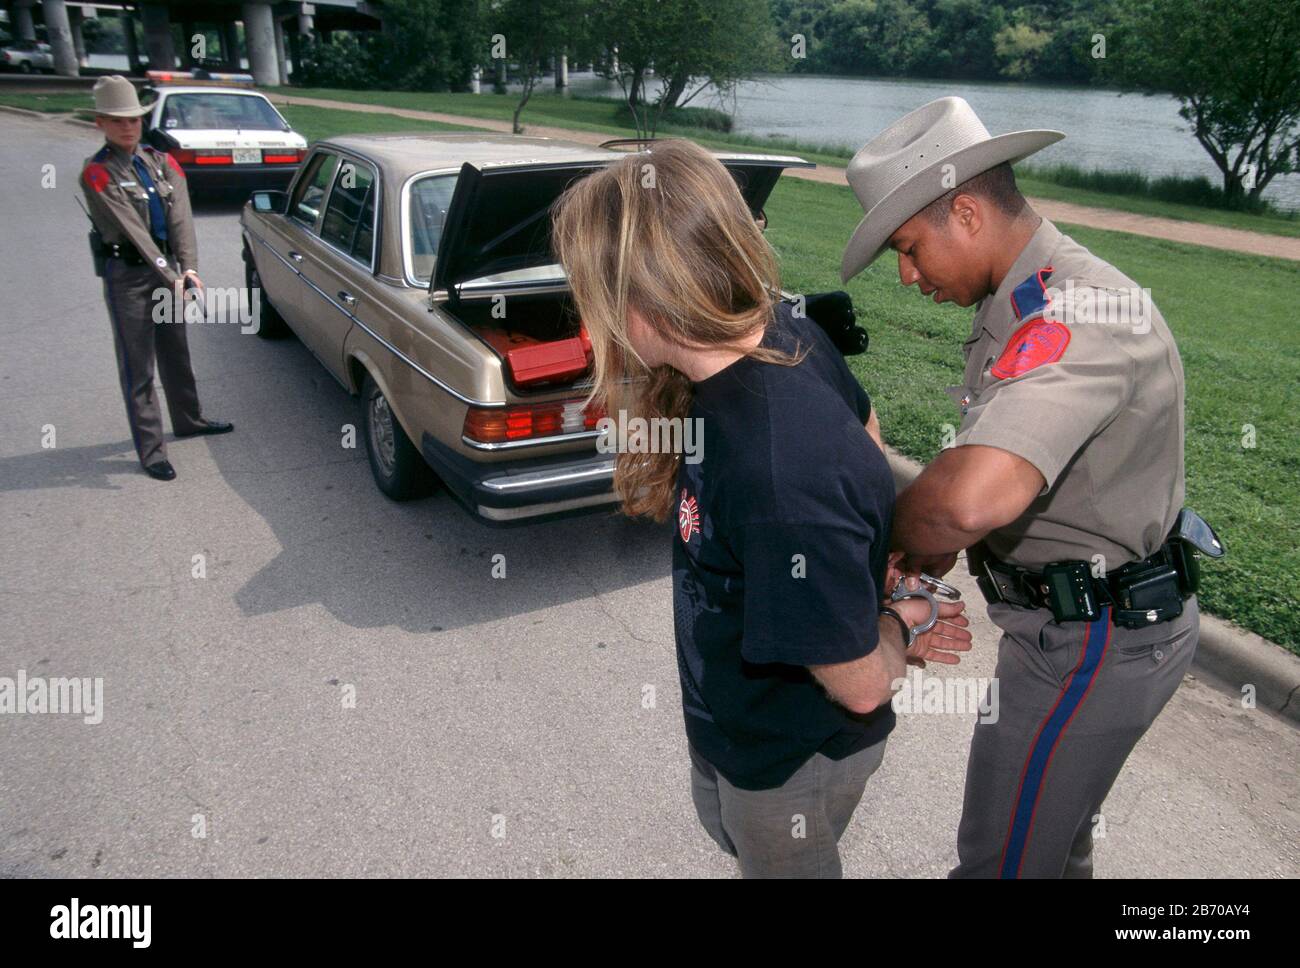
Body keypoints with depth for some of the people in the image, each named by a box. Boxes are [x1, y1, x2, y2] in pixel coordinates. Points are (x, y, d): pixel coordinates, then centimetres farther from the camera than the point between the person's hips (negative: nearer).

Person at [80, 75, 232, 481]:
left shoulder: (162, 163, 5)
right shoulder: (97, 174, -12)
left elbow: (181, 219, -6)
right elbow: (132, 231, -21)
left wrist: (188, 267, -20)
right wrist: (171, 278, -28)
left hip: (167, 268, 6)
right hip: (128, 276, -6)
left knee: (176, 353, 20)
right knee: (137, 367, -1)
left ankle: (188, 420, 39)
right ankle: (150, 451, 5)